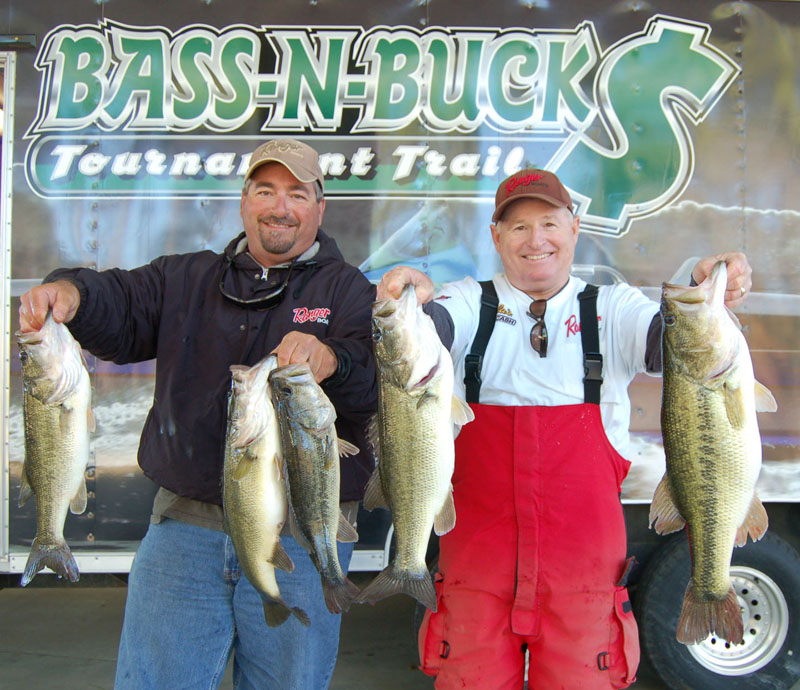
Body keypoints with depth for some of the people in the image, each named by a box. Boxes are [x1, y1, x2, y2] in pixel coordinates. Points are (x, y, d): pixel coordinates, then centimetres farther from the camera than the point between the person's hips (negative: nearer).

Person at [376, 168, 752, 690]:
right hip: (478, 548, 0)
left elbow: (667, 340, -11)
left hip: (585, 559, 0)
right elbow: (434, 326, -15)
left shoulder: (612, 309, 6)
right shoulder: (468, 304, 5)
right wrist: (413, 301, -37)